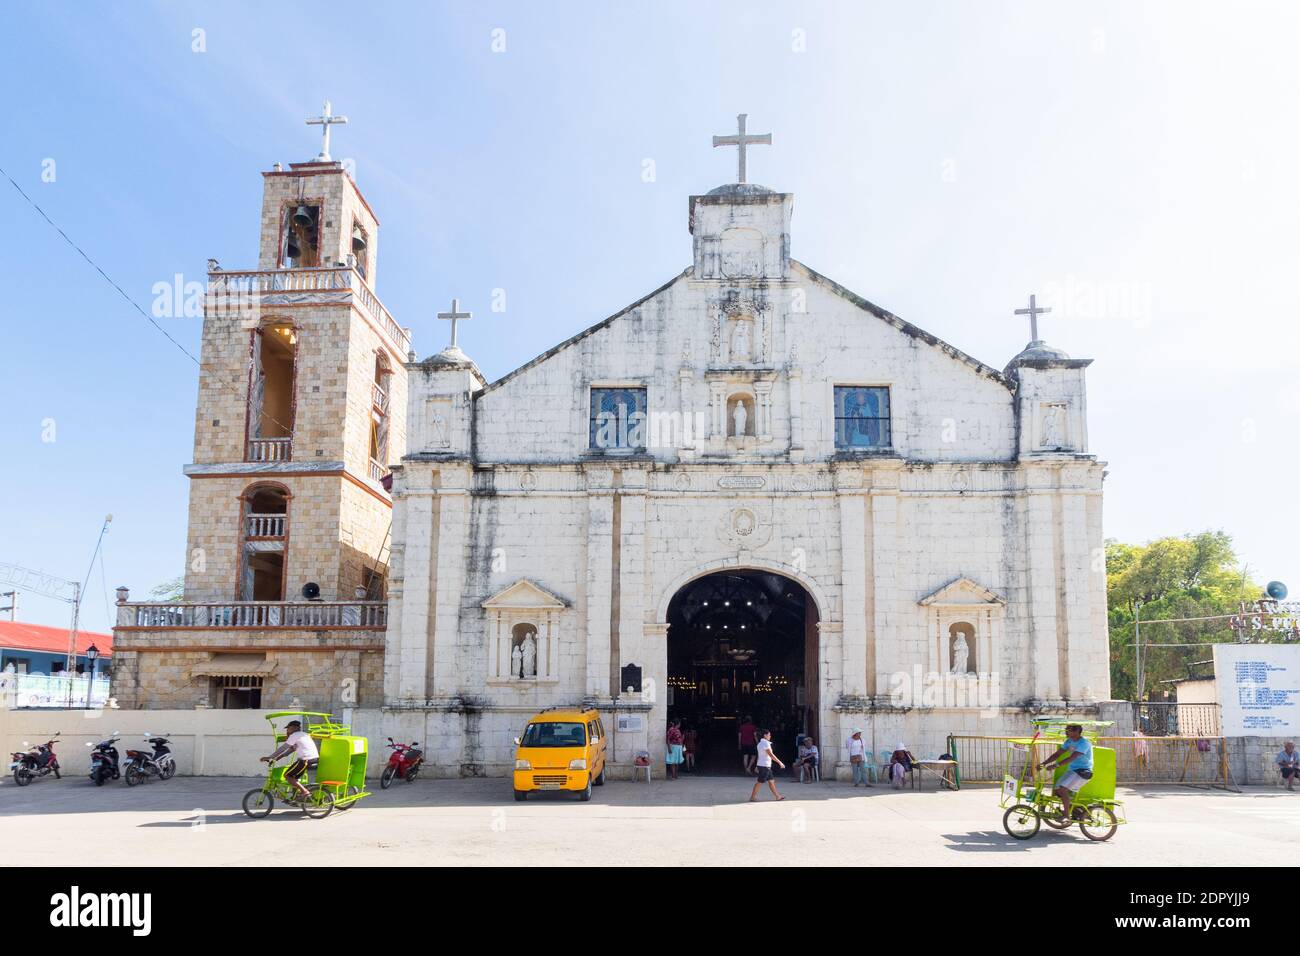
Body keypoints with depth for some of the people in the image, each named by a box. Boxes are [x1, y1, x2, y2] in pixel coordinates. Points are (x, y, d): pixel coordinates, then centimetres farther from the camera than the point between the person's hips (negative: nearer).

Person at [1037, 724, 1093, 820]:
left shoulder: (1084, 742, -17)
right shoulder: (1069, 741, 9)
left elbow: (1072, 757, -28)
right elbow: (1057, 754, 9)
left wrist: (1055, 765, -36)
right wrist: (1043, 763, -3)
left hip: (1083, 771, -9)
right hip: (1072, 770, 9)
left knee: (1063, 789, -23)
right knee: (1057, 791, 1)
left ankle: (1067, 815, -13)